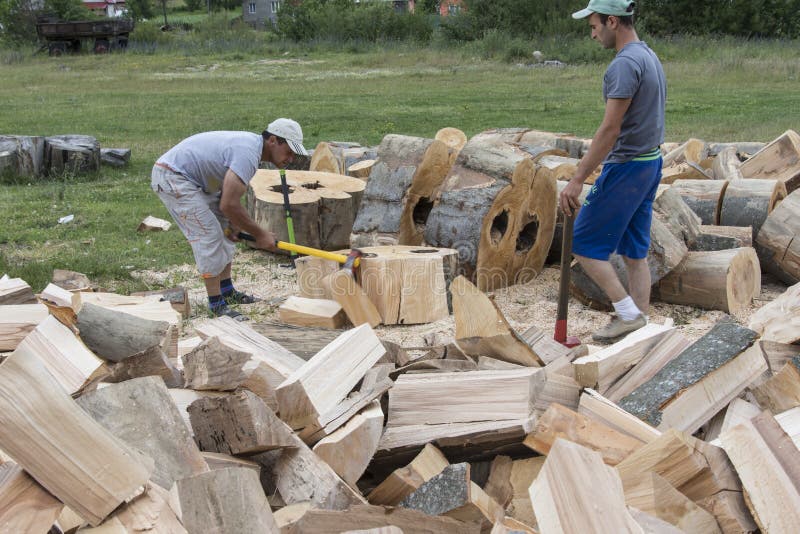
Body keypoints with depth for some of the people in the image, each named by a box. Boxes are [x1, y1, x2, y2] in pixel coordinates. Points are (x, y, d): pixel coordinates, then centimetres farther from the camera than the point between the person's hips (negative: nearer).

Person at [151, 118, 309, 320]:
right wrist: (260, 234, -15)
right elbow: (229, 205, -27)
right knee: (208, 235, -13)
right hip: (172, 177, -11)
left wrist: (234, 224, 1)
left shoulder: (251, 143, 8)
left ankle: (227, 291, 20)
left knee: (224, 230, 13)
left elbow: (229, 195, 15)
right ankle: (217, 304, -7)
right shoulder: (248, 154, -25)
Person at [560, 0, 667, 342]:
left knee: (585, 244, -1)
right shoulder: (650, 57, 13)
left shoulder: (625, 64, -19)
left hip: (626, 168, -10)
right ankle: (640, 323, 17)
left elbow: (610, 129, -23)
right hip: (651, 162, 10)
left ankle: (628, 313, 0)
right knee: (634, 251, 13)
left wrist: (577, 179, -22)